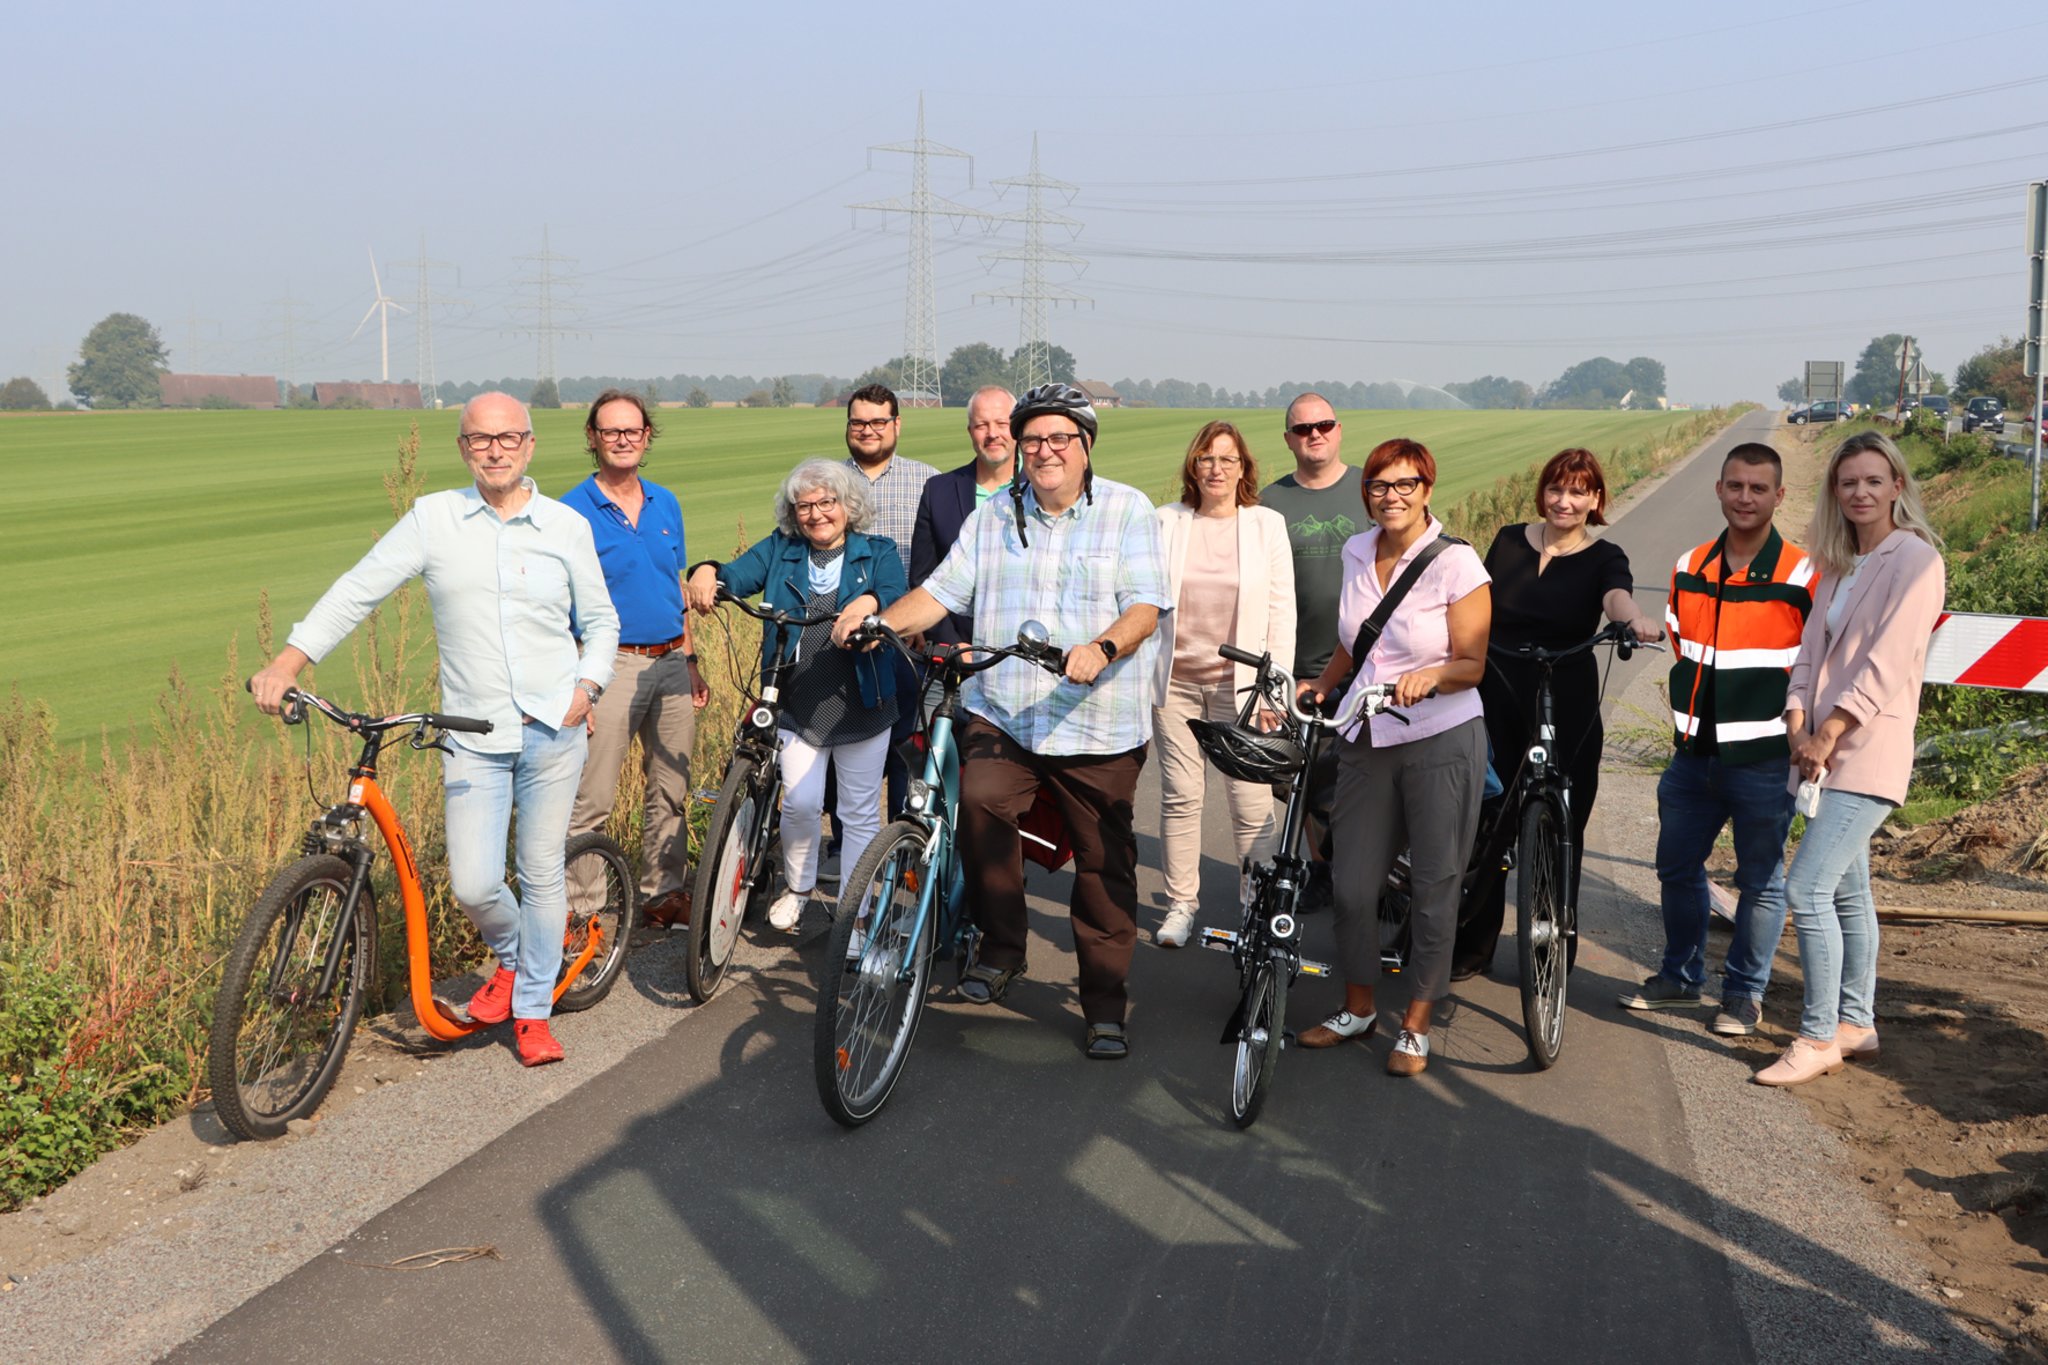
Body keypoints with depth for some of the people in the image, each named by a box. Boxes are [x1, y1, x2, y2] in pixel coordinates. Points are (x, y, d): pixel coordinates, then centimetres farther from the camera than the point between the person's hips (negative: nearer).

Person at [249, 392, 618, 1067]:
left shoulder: (567, 526, 4)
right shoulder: (433, 519, 2)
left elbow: (601, 621, 13)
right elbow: (359, 588, -1)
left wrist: (587, 687, -4)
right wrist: (287, 661, -9)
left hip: (554, 731, 0)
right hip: (474, 736, 0)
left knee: (542, 874, 6)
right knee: (473, 884, -6)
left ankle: (532, 1010, 24)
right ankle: (510, 956, 28)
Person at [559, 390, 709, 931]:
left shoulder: (666, 504, 11)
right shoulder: (572, 512, -6)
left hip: (671, 665, 6)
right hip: (612, 667, -6)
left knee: (671, 792, 12)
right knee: (590, 803, -6)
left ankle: (665, 894, 25)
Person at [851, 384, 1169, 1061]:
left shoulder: (1128, 511, 1)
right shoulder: (994, 517, 13)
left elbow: (1145, 607, -9)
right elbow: (943, 589, 9)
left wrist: (1102, 648, -29)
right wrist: (882, 622, -9)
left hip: (1098, 724, -2)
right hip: (1001, 713, 2)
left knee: (1105, 868, 4)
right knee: (979, 802, -26)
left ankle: (1106, 1006, 19)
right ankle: (1001, 946, -5)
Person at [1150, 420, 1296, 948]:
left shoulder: (1267, 525, 4)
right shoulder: (1166, 523, 7)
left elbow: (1282, 611, 2)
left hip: (1240, 684, -1)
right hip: (1175, 681, 1)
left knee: (1252, 802, -5)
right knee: (1180, 796, 3)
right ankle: (1180, 904, 16)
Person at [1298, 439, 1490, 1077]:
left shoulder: (1456, 563, -10)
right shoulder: (1357, 553, 7)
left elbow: (1472, 663, -10)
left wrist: (1430, 674, -30)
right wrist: (1318, 686, 8)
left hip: (1441, 743, -5)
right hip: (1366, 740, 5)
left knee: (1434, 888, 4)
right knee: (1352, 884, 6)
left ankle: (1416, 1025, 18)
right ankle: (1358, 1008, 26)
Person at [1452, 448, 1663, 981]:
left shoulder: (1603, 558, 0)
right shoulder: (1509, 541, 8)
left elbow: (1616, 594, -22)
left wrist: (1636, 617, -44)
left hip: (1568, 716, -2)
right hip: (1497, 704, 2)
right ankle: (1473, 946, 18)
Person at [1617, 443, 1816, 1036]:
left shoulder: (1802, 575, -10)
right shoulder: (1690, 568, 6)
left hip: (1764, 760, -5)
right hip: (1693, 755, 5)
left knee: (1760, 881, 5)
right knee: (1677, 868, 14)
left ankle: (1744, 993, 19)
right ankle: (1680, 977, 31)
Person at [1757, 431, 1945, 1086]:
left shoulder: (1915, 559, -8)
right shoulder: (1838, 564, 16)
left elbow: (1887, 660, -15)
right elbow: (1812, 648, 11)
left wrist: (1829, 732, -17)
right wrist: (1799, 726, -4)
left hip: (1869, 750, -8)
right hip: (1825, 750, 8)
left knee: (1807, 886, -14)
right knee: (1846, 890, 14)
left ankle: (1819, 1037, -6)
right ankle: (1856, 1022, 24)